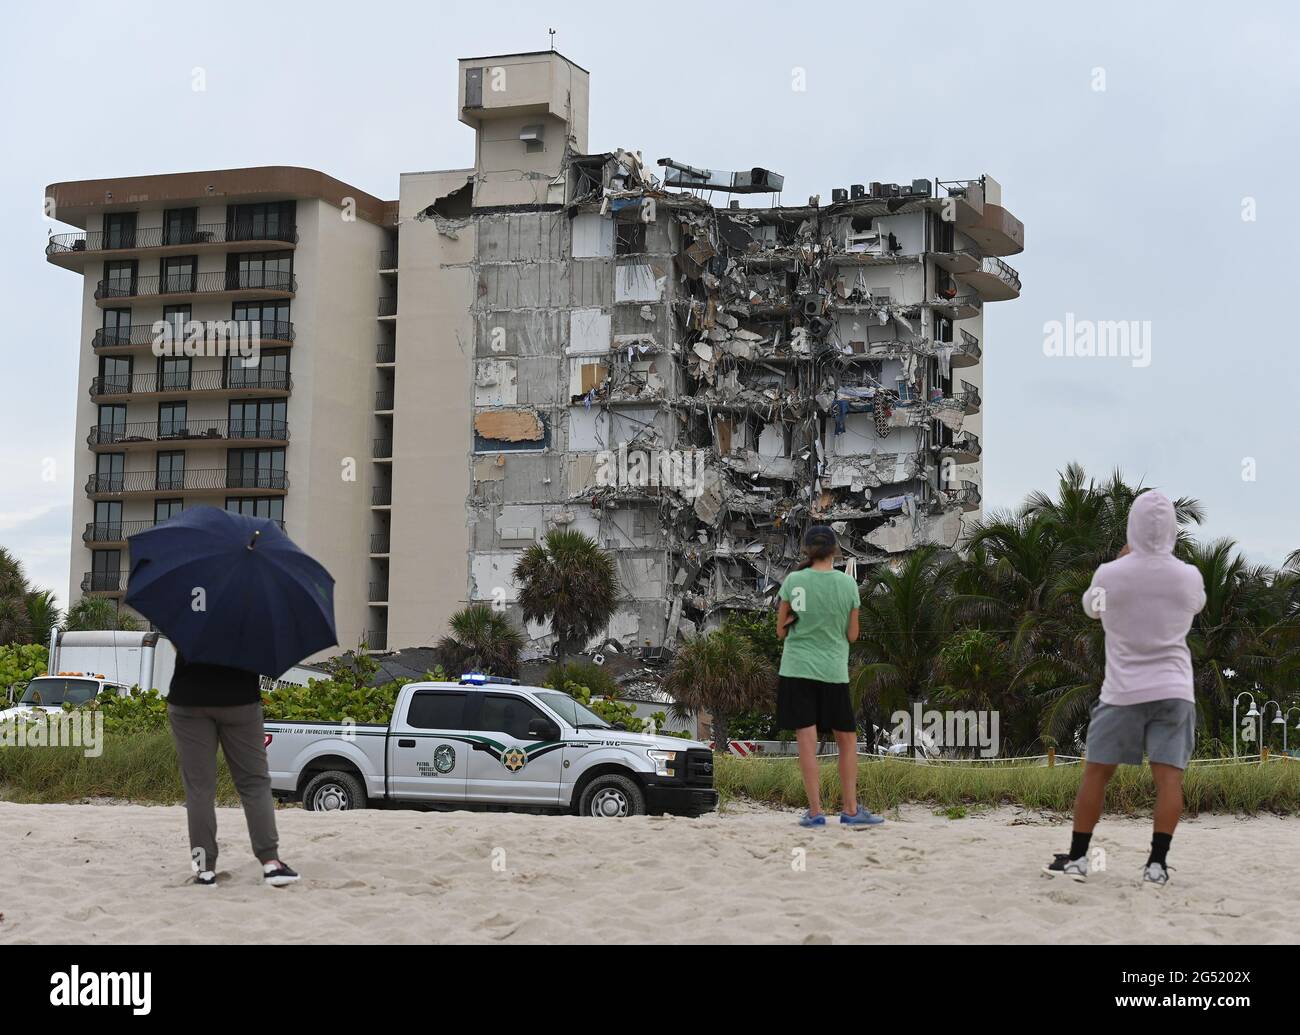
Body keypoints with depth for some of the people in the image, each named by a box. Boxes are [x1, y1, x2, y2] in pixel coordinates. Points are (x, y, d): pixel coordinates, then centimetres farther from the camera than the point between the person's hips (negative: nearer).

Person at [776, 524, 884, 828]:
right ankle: (850, 809, 14)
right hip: (834, 670, 0)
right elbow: (852, 634, 3)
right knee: (847, 740, 13)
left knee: (807, 740, -1)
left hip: (797, 669, 0)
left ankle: (815, 812, -3)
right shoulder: (847, 583, -2)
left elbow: (781, 631, 3)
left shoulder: (793, 581, -3)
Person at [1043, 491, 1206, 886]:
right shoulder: (1189, 576, -3)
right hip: (1172, 689, 0)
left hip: (1123, 690, 0)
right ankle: (1157, 864, -9)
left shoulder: (1109, 575, -7)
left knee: (1096, 773, 8)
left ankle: (1077, 857, 11)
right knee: (1168, 777, -2)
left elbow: (1091, 607, 16)